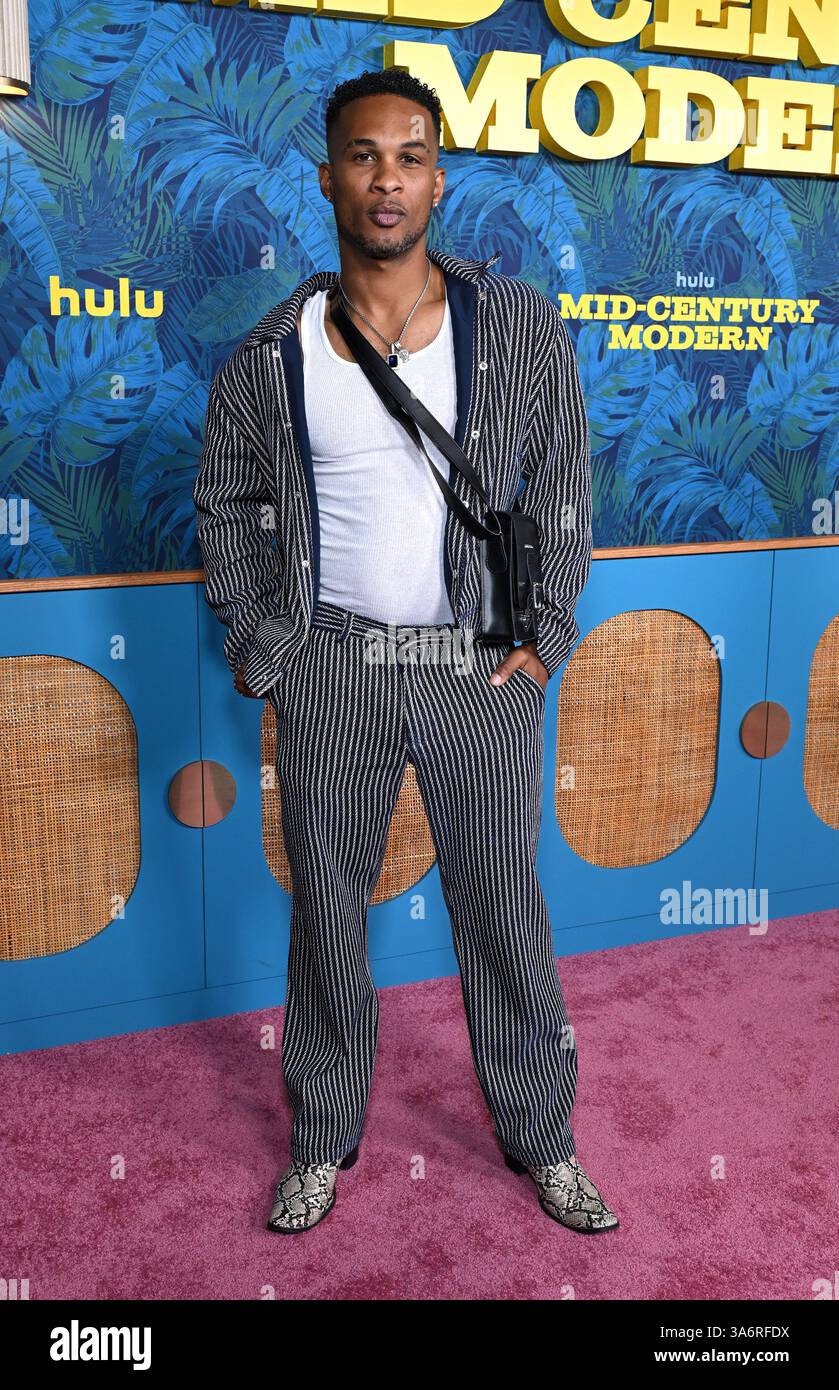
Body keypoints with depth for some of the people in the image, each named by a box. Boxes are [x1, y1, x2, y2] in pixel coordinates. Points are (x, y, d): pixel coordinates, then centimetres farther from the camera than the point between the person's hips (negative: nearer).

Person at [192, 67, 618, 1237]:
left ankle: (542, 1139, 30)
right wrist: (258, 647, 3)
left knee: (506, 911, 9)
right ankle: (324, 1142, 31)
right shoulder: (272, 353, 2)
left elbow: (562, 490, 4)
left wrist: (546, 635, -3)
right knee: (327, 914, 11)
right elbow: (225, 502, 11)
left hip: (483, 668, 0)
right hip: (330, 672, 1)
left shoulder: (520, 327, 0)